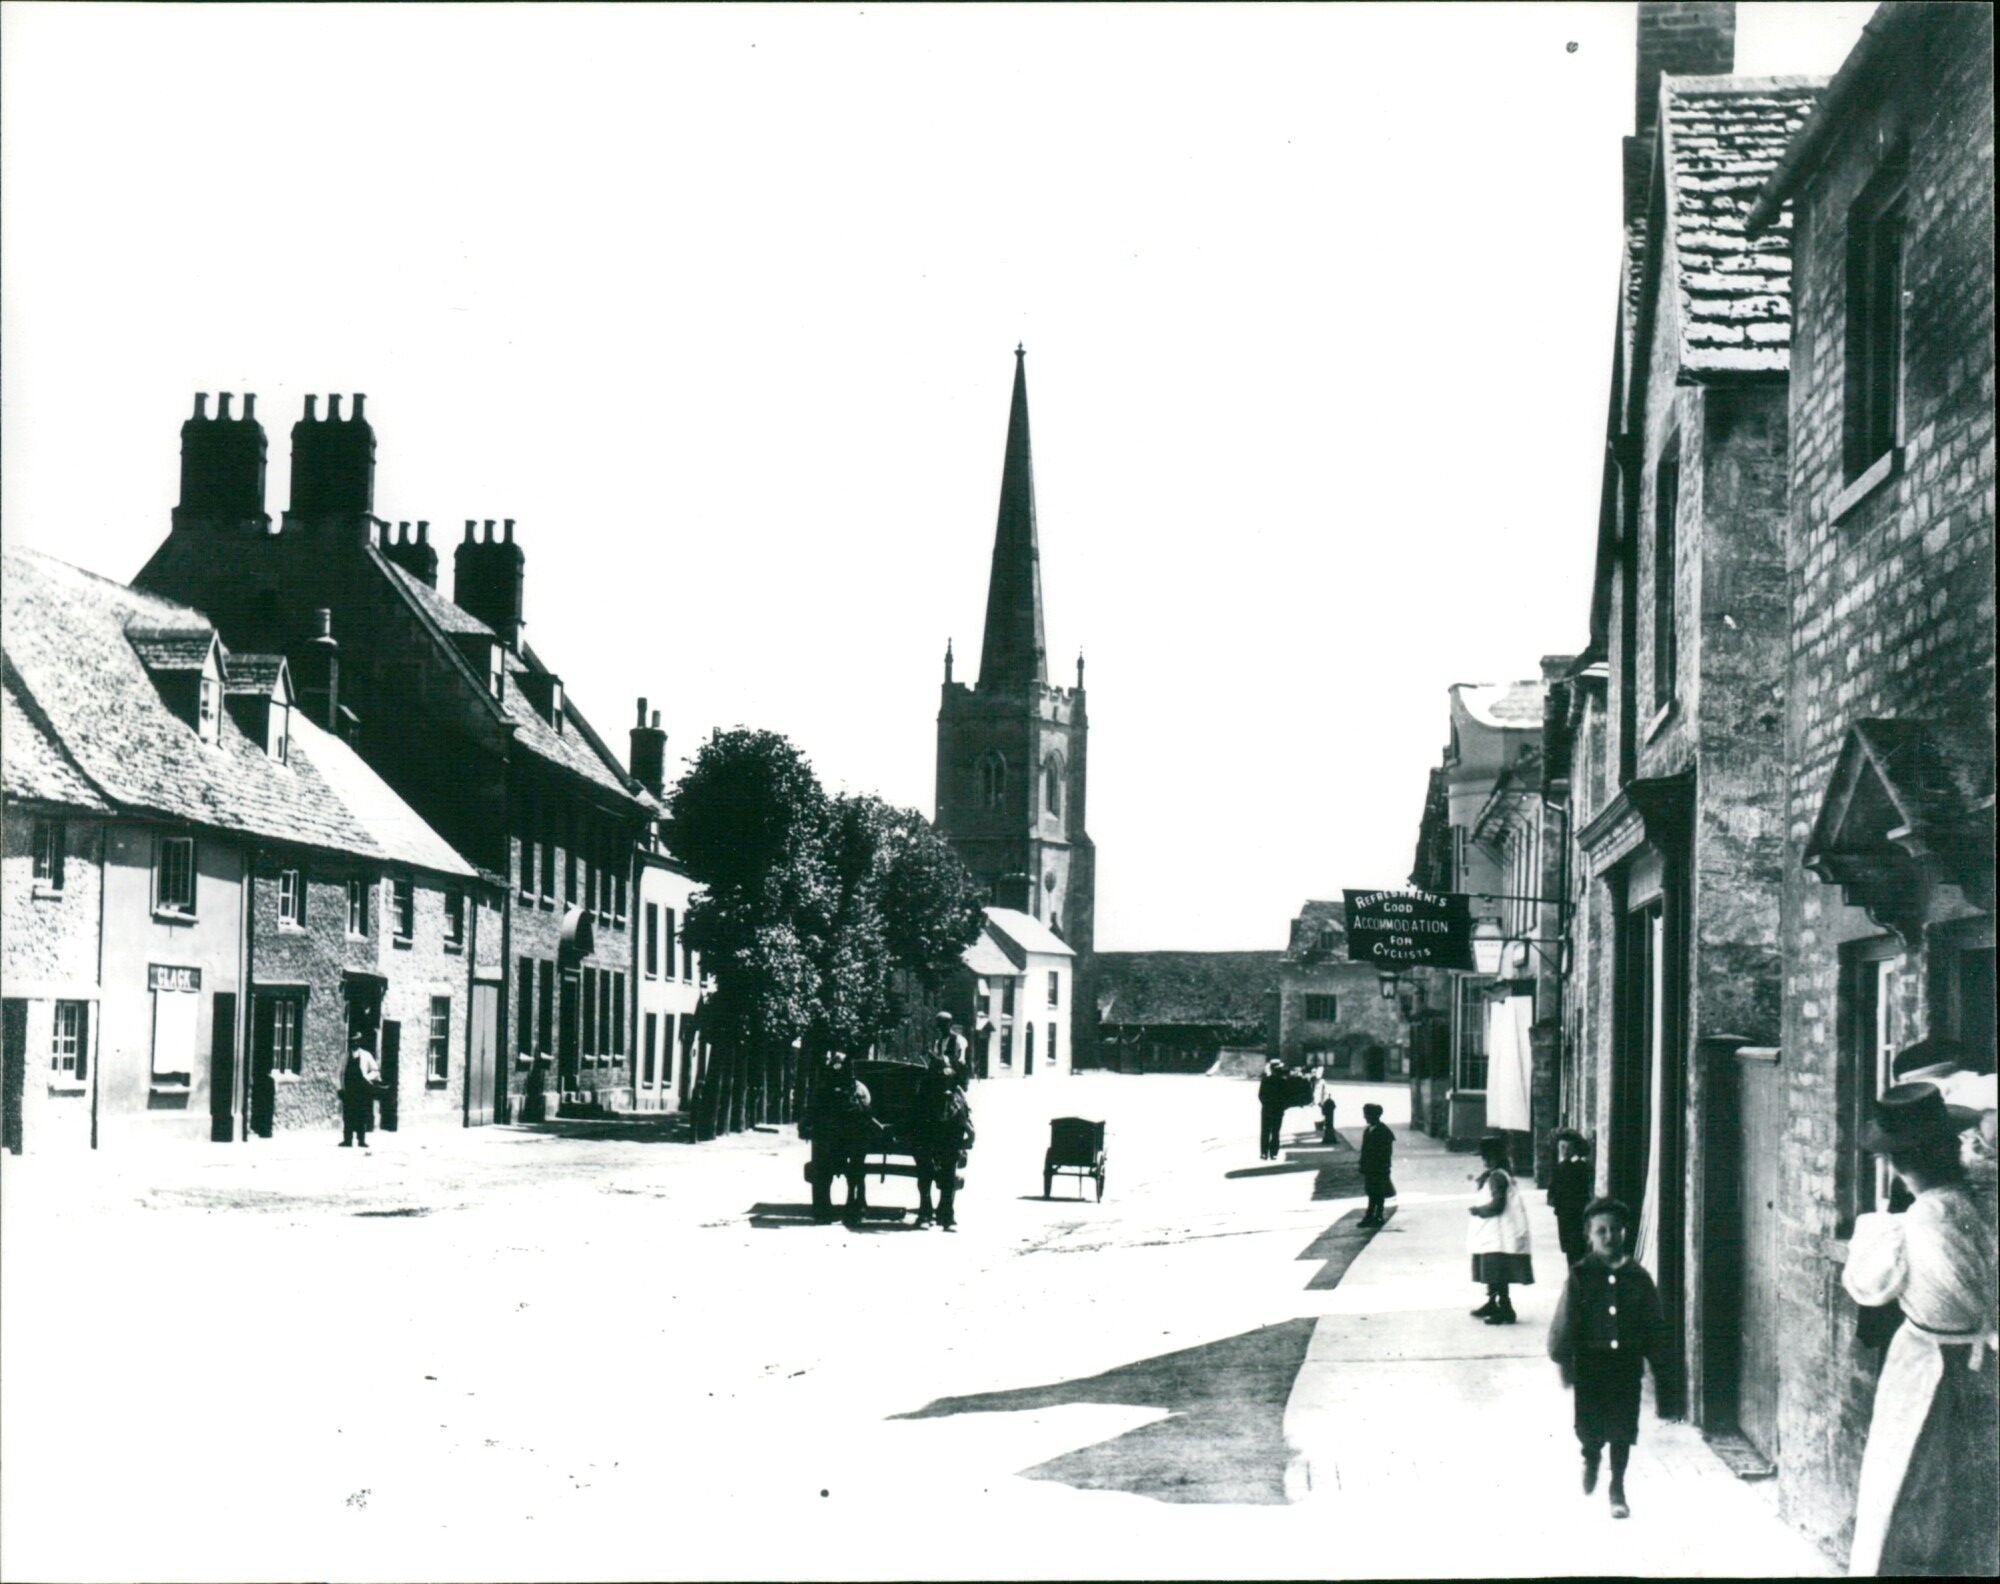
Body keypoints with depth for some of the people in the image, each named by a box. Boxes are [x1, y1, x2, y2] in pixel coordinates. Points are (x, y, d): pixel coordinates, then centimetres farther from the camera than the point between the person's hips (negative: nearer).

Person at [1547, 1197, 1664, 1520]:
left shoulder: (1637, 1277, 0)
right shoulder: (1580, 1276, -6)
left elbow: (1654, 1325, 6)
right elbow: (1564, 1322, -4)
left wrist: (1658, 1366, 6)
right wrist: (1564, 1360, -7)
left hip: (1627, 1361, 1)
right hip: (1591, 1361, -1)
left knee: (1622, 1428, 4)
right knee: (1590, 1426, 5)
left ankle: (1617, 1488, 19)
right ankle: (1591, 1459, 39)